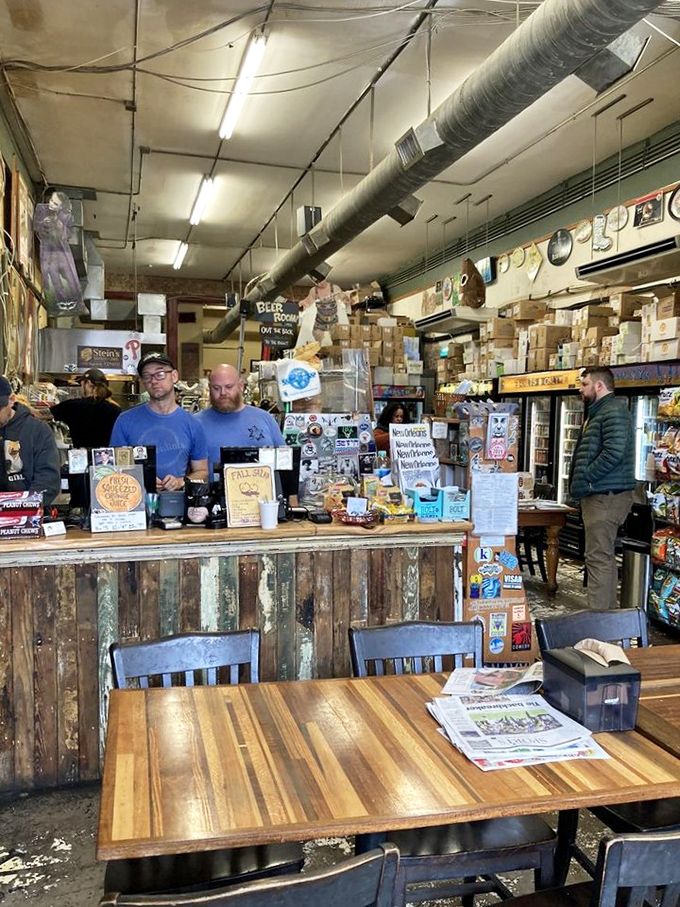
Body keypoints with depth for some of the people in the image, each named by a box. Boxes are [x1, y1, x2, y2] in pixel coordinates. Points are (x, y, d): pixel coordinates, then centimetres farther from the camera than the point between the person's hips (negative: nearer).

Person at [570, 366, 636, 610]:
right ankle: (608, 612, 25)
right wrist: (581, 481, 14)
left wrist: (584, 479, -17)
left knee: (599, 557, -10)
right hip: (600, 495, 11)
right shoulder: (599, 412, 22)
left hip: (606, 496, -11)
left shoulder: (613, 411, -13)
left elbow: (614, 452, -25)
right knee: (603, 556, 16)